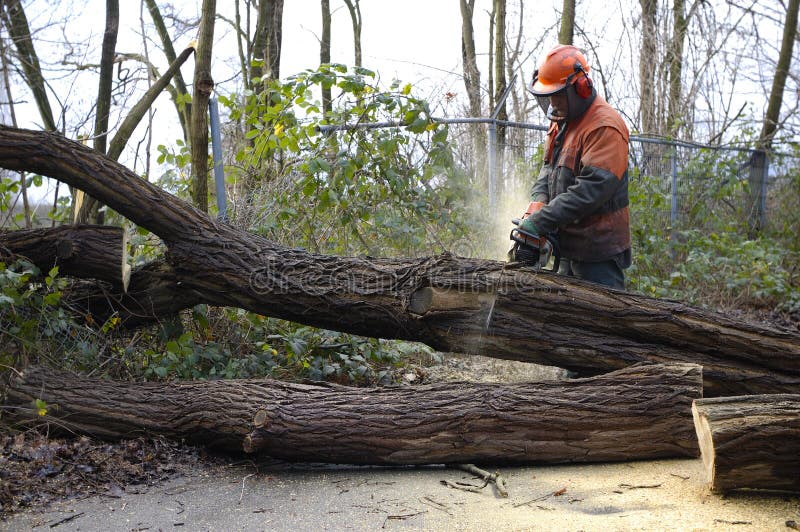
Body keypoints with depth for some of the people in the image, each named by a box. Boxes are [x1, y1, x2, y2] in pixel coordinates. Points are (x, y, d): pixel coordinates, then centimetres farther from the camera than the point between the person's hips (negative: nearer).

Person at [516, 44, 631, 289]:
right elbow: (549, 168, 13)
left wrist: (541, 221, -26)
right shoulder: (561, 120, 12)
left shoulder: (605, 127, -19)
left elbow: (592, 188, -26)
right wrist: (537, 204, -7)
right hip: (568, 243, 9)